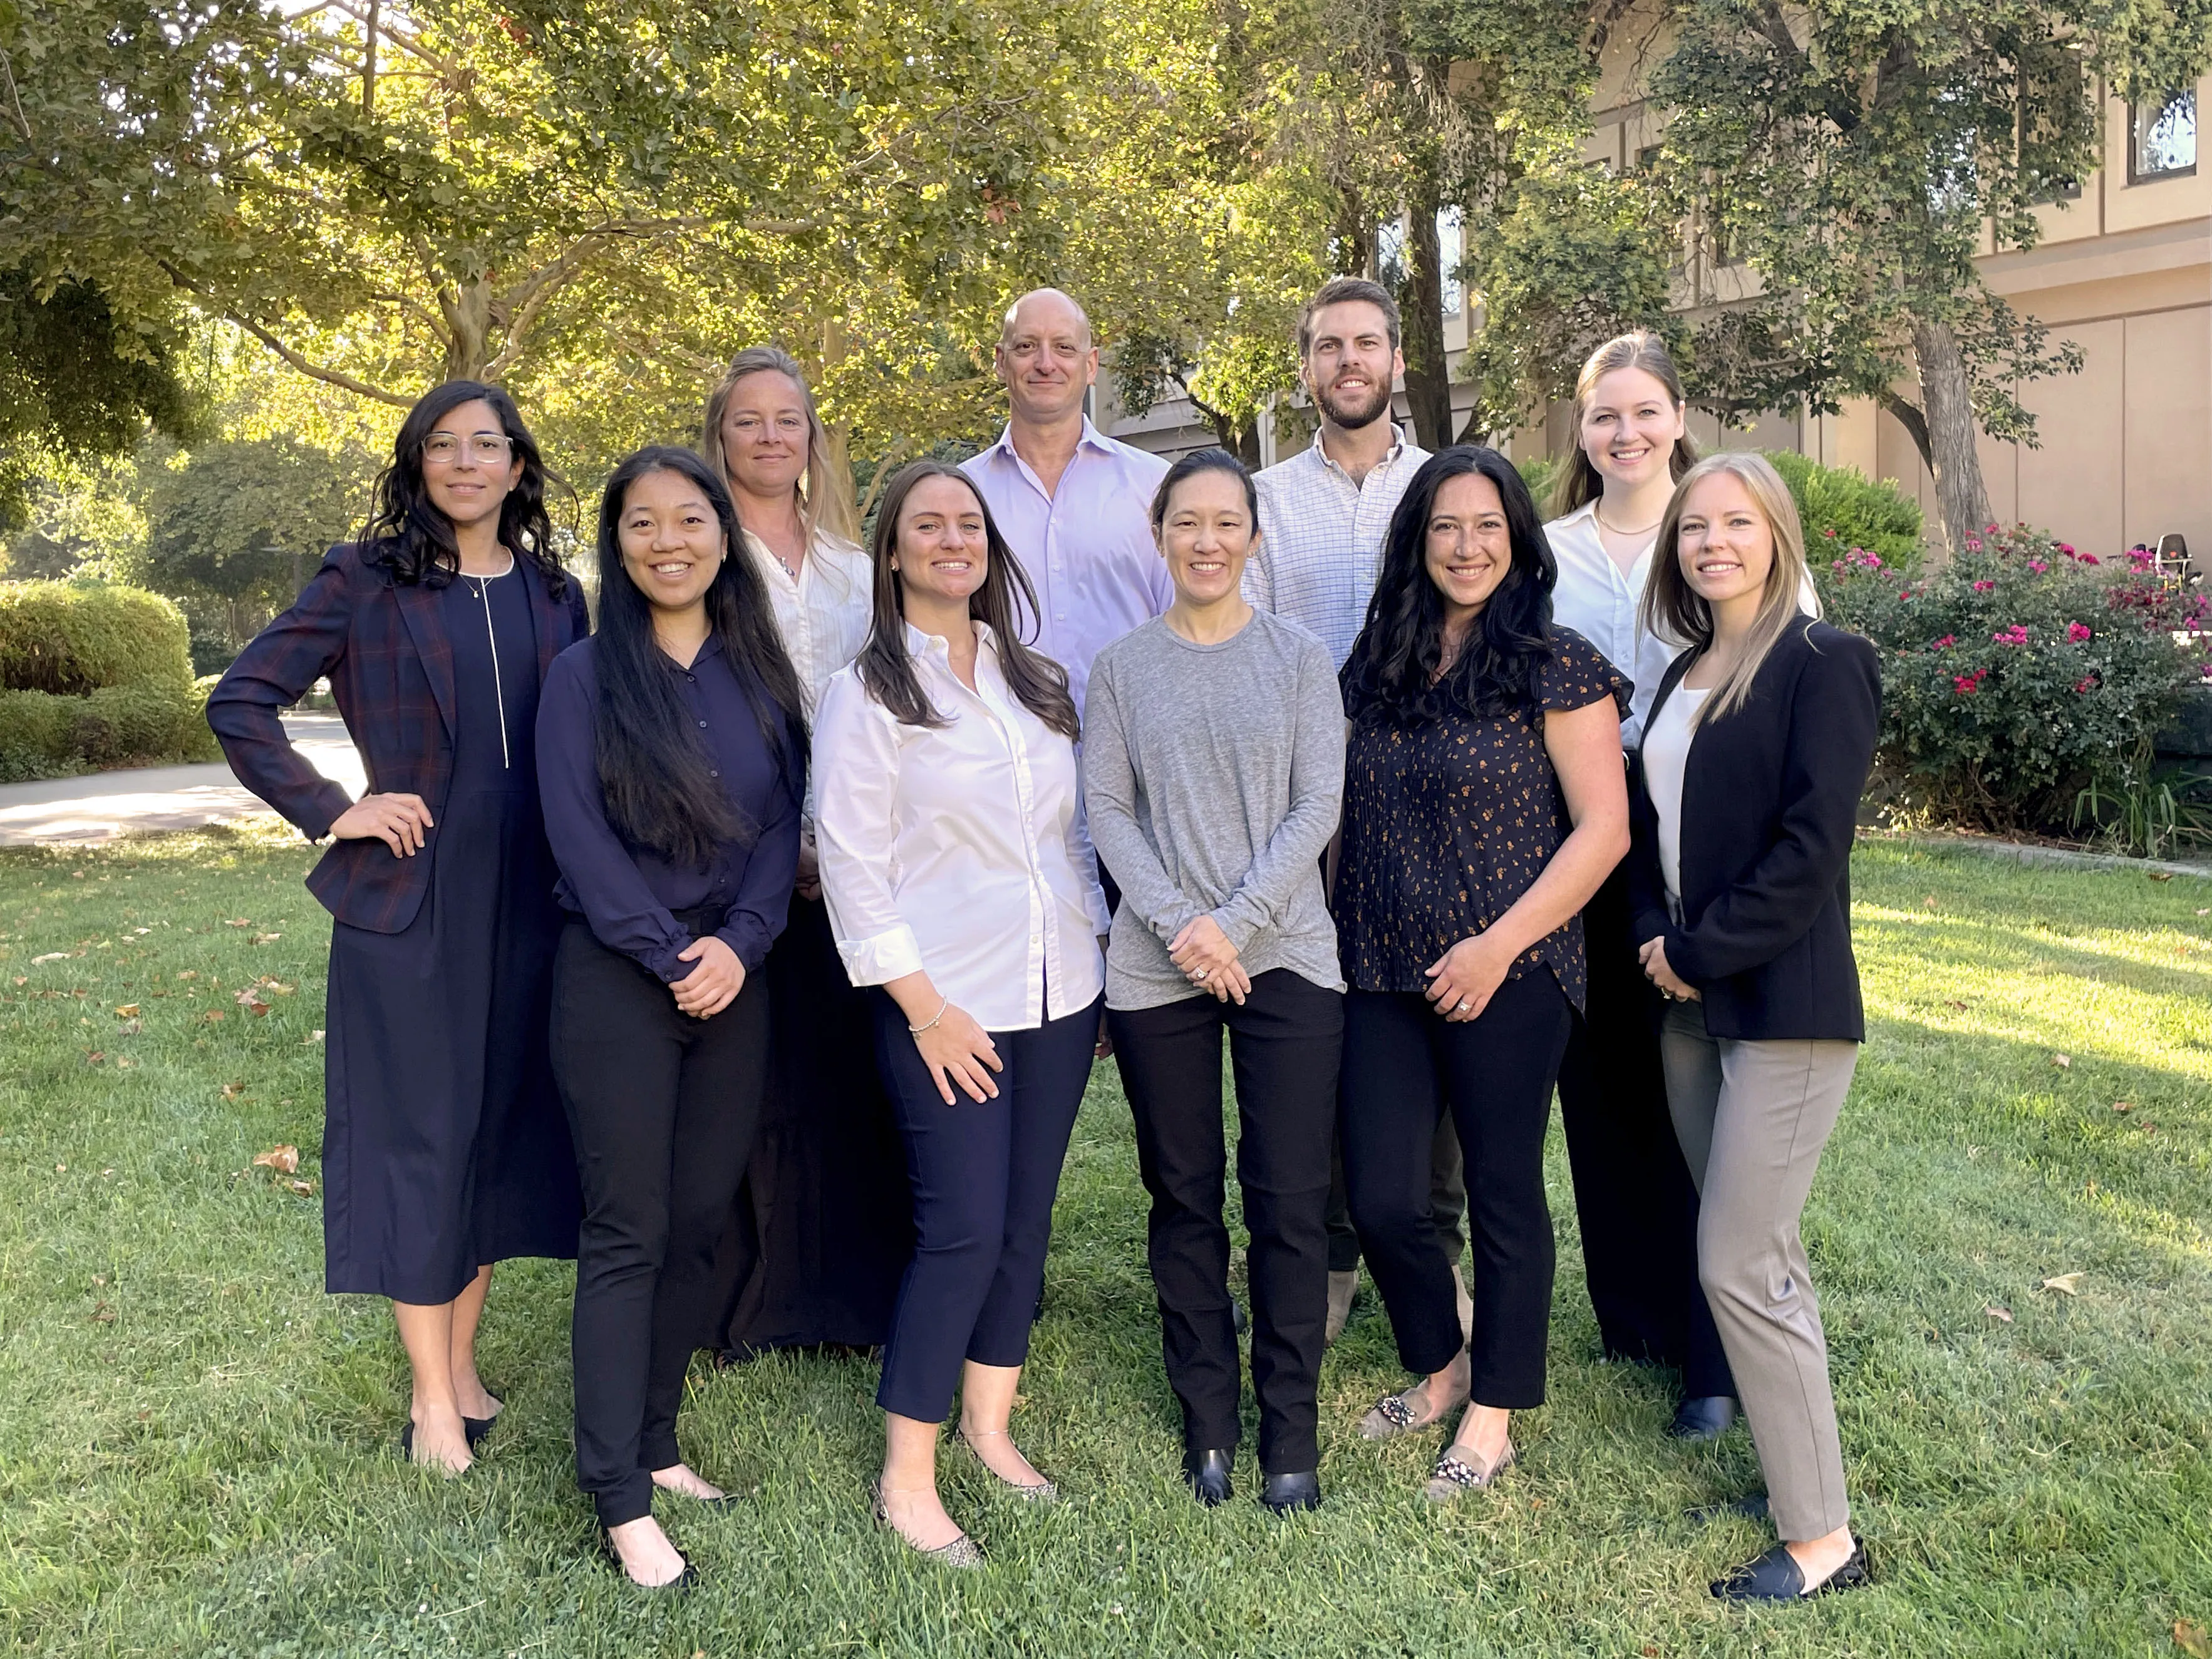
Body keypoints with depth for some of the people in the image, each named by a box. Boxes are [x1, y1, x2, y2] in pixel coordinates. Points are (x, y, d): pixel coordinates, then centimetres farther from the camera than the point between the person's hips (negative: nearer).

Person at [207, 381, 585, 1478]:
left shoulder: (553, 595, 9)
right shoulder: (364, 582, -2)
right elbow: (239, 704, -3)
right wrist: (330, 813, -9)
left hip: (528, 901, 4)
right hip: (409, 896, -4)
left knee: (501, 1124, 11)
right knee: (417, 1131, 2)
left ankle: (461, 1360, 27)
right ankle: (432, 1401, 12)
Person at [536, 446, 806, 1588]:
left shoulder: (760, 673, 7)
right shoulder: (584, 675, -2)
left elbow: (785, 818, 3)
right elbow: (580, 837, -8)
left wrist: (739, 944, -11)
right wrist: (671, 958, -12)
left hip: (732, 978, 4)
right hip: (618, 980, -3)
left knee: (700, 1224, 8)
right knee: (627, 1235, -2)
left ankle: (655, 1445, 23)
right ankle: (620, 1499, 5)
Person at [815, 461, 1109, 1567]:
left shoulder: (1038, 681, 12)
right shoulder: (868, 690, -5)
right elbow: (851, 861, -10)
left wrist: (1096, 953, 10)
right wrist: (922, 1004, -14)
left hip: (1059, 994, 6)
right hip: (945, 1006, -5)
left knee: (1026, 1219, 10)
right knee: (962, 1229, -6)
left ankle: (989, 1423, 27)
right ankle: (906, 1477, 7)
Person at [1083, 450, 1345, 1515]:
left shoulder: (1299, 658, 5)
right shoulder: (1121, 668, 7)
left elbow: (1318, 804, -2)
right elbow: (1107, 810, 2)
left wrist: (1234, 922, -11)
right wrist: (1178, 923, -12)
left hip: (1286, 957, -1)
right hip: (1156, 968, 1)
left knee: (1290, 1197, 0)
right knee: (1183, 1195, 9)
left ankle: (1291, 1430, 13)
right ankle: (1207, 1420, 22)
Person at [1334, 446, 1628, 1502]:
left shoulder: (1557, 668, -6)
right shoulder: (1376, 666, 9)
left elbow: (1603, 829, -10)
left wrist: (1498, 946, -16)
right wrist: (1339, 933, 5)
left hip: (1507, 979, -4)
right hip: (1382, 977, 5)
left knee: (1503, 1193, 8)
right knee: (1381, 1198, 4)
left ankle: (1492, 1417, 26)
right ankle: (1440, 1367, 32)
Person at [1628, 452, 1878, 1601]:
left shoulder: (1823, 664, -10)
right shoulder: (1687, 675, 14)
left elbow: (1810, 848, -17)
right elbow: (1650, 823, 14)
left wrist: (1701, 953, -13)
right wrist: (1655, 937, -3)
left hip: (1784, 1008, -7)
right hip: (1691, 1005, 8)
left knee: (1739, 1265, -7)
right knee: (1760, 1254, 14)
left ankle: (1821, 1540, 5)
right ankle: (1794, 1459, 28)